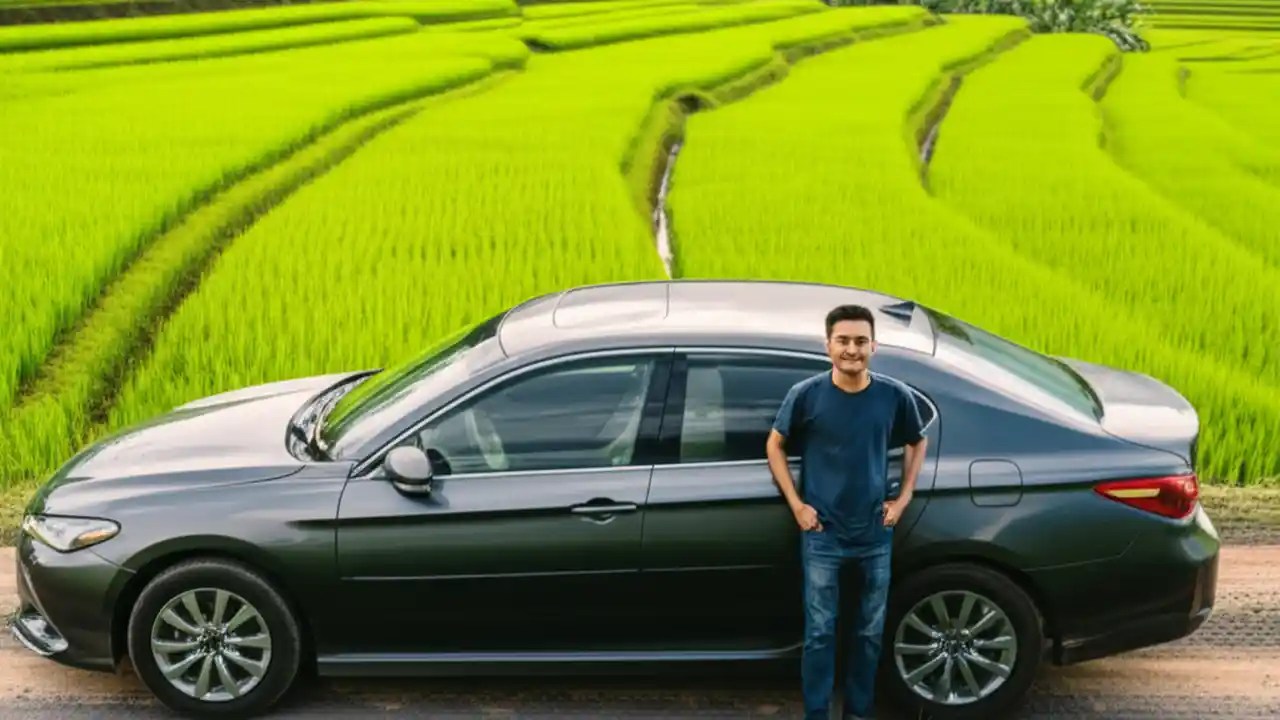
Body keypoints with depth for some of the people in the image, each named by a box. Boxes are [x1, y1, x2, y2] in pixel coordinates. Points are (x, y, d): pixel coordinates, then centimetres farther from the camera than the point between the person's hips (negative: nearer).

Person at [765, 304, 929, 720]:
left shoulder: (895, 396, -6)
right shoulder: (806, 395, -11)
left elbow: (918, 443, 13)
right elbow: (775, 446, 3)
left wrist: (903, 499, 4)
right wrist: (796, 505, -4)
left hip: (875, 534, 2)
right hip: (822, 535, -2)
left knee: (870, 632, 13)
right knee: (819, 633, 2)